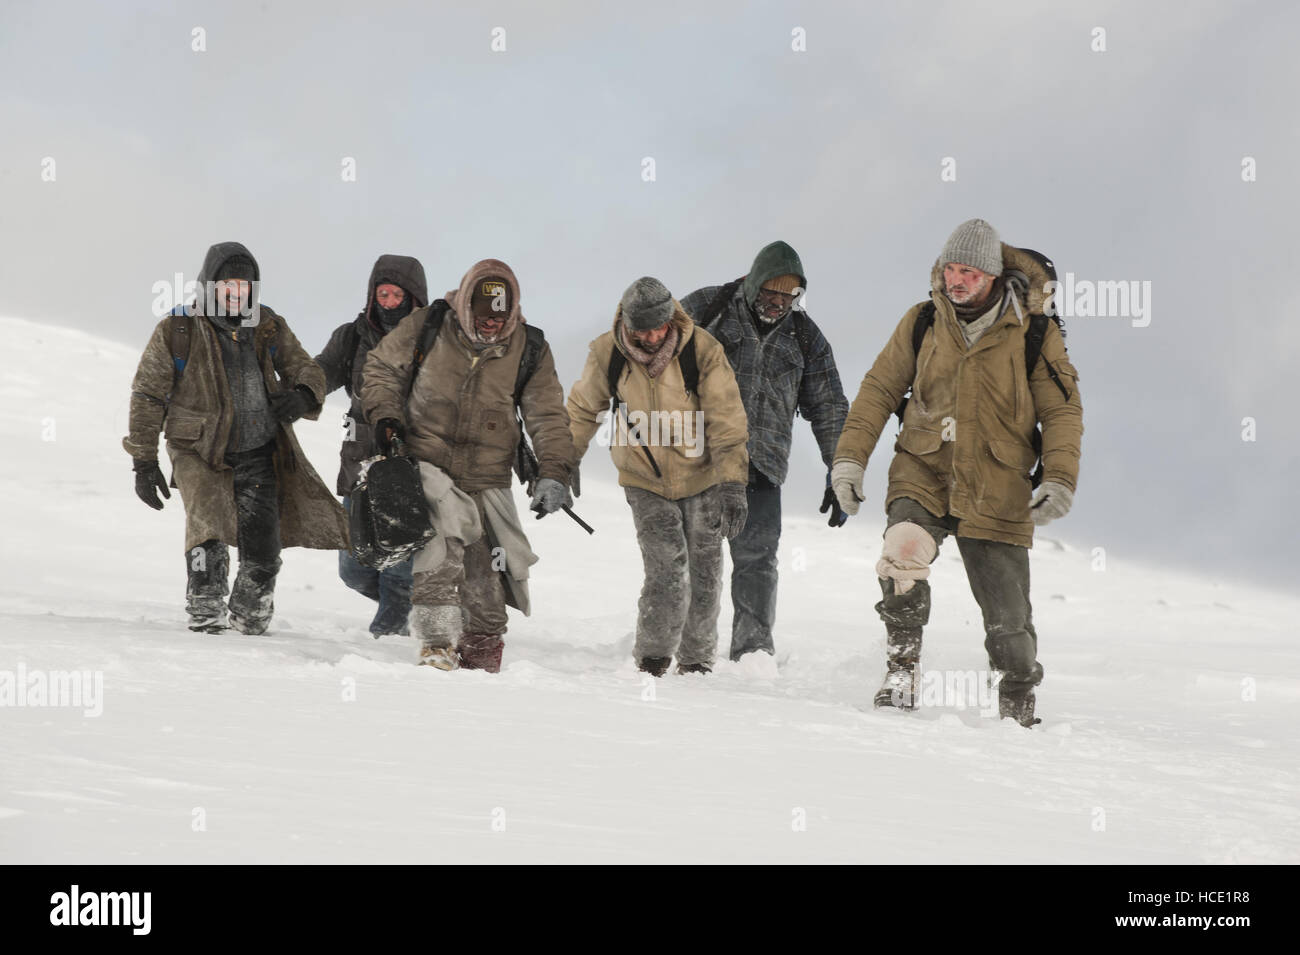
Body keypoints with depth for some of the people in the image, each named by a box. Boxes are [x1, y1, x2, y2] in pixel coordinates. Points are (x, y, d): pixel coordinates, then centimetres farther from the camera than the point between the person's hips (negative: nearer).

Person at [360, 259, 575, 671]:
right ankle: (436, 643, -23)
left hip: (487, 481, 3)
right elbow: (382, 367, 7)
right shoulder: (427, 328, -6)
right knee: (440, 546, -26)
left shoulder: (529, 349, -2)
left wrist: (552, 473, -10)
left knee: (487, 581, 7)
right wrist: (384, 414, -9)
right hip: (426, 465, -3)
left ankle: (481, 658, 24)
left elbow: (548, 416, 1)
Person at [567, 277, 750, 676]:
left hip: (701, 478, 0)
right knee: (667, 569, -14)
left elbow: (726, 421, -16)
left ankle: (697, 661, 23)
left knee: (704, 574, 7)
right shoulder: (606, 355, -14)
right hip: (645, 480, 0)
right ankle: (652, 659, 1)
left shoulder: (702, 350, -19)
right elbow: (583, 410, 5)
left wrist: (732, 484, -23)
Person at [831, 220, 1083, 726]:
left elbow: (1062, 410, 0)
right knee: (904, 550, -29)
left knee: (1008, 617, -1)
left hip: (996, 493, -1)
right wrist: (850, 457, 0)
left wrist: (1059, 479, -12)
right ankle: (902, 666, -13)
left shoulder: (1034, 333, -3)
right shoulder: (922, 323, 3)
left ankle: (1018, 705, 21)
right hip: (923, 475, 1)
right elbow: (879, 389, 9)